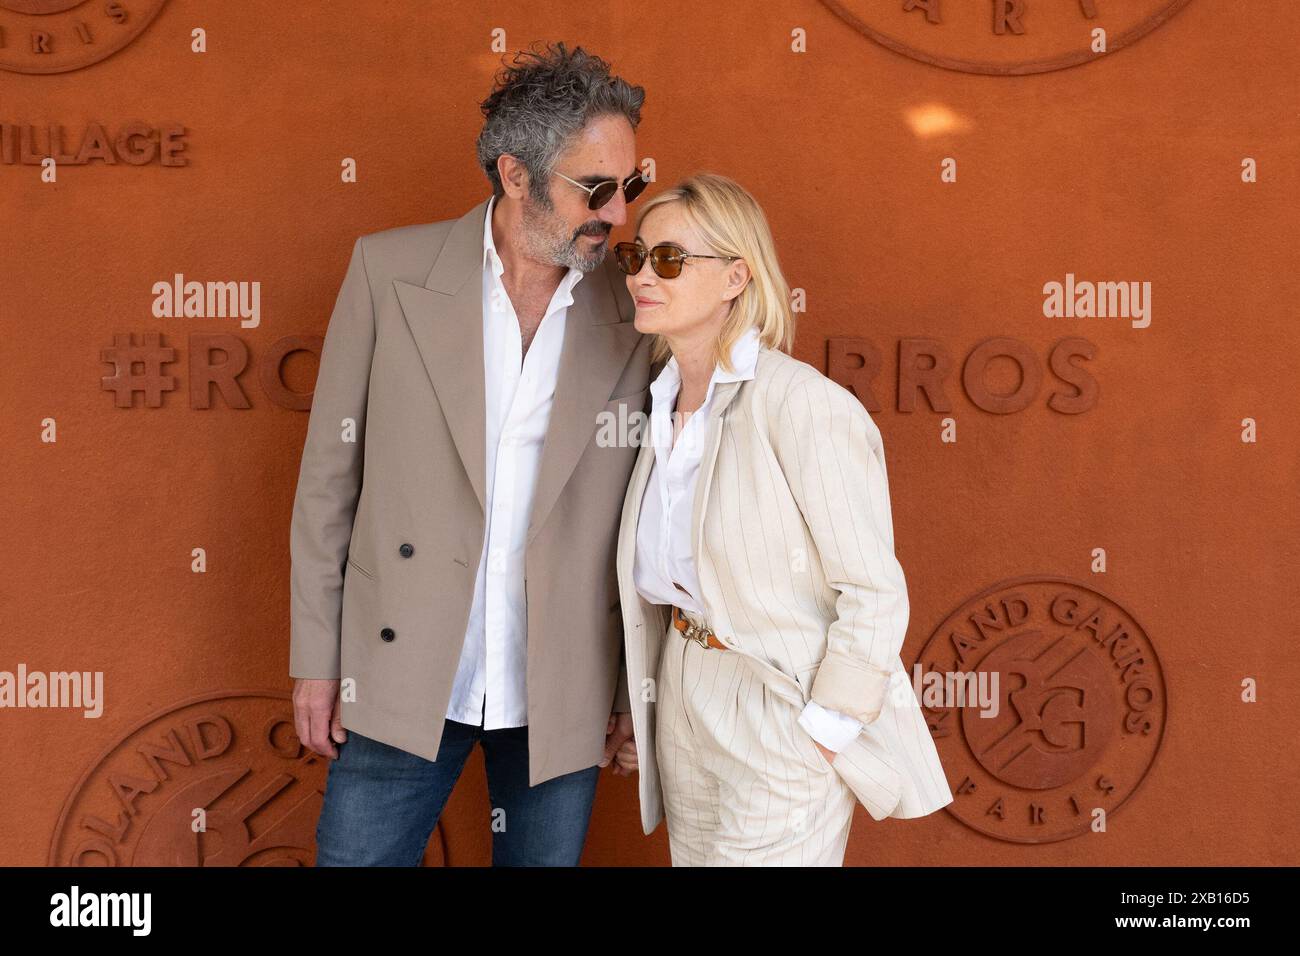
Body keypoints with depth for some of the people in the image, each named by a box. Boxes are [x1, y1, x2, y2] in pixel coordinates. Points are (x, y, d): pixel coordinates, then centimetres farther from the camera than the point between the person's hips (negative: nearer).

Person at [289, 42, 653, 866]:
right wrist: (317, 657, 1)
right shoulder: (390, 271, -6)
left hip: (562, 696, 1)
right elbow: (330, 472, 0)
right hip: (404, 675, 0)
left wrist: (634, 683, 5)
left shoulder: (638, 314, -5)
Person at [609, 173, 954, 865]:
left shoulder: (799, 402, -19)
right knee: (694, 858, 17)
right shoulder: (668, 405, 5)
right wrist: (639, 709, 13)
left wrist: (819, 740, -17)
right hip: (684, 699, 7)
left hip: (783, 712, -7)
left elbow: (874, 592, -19)